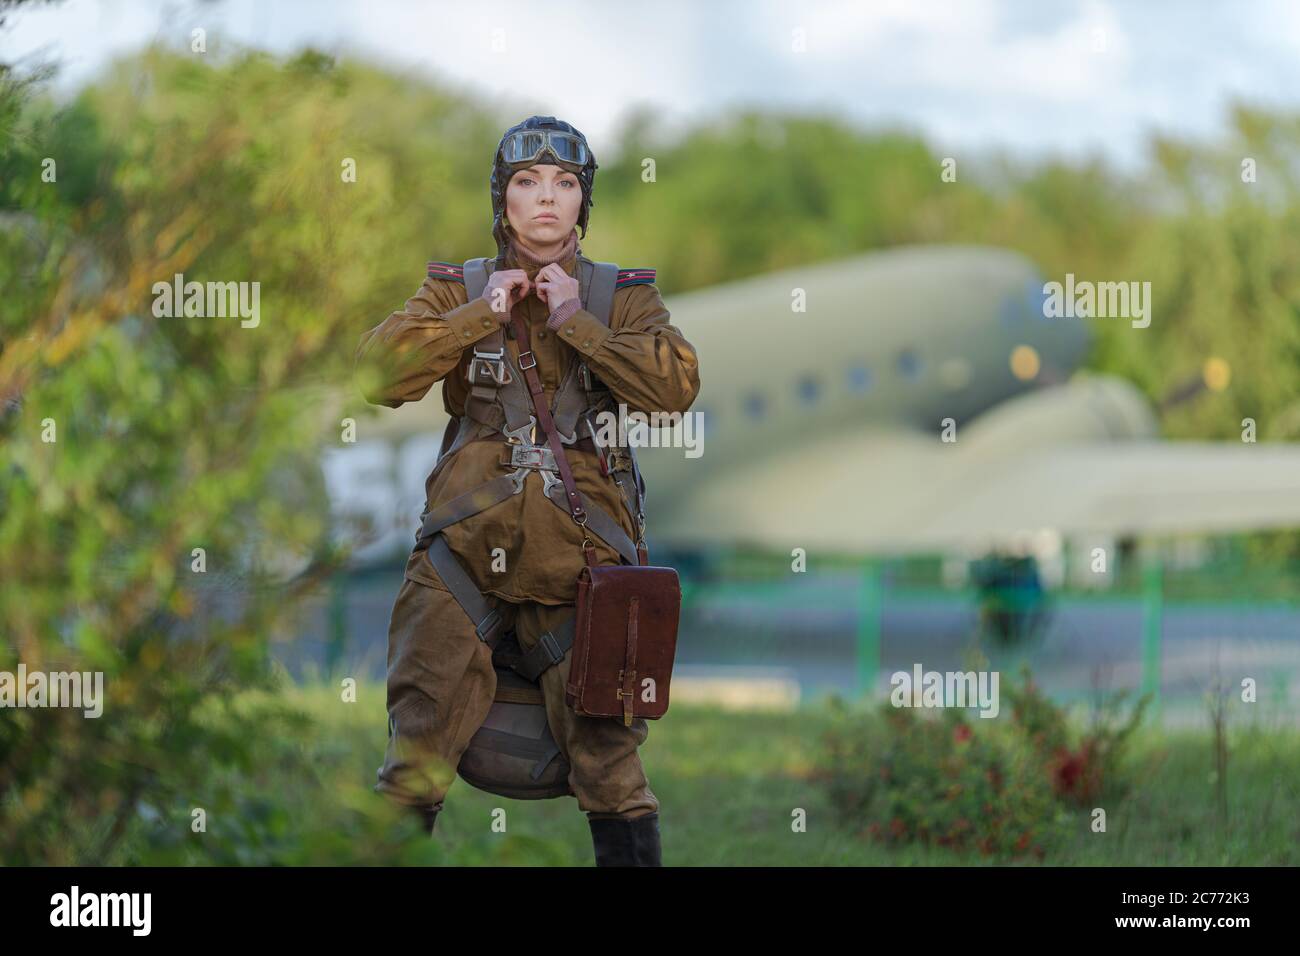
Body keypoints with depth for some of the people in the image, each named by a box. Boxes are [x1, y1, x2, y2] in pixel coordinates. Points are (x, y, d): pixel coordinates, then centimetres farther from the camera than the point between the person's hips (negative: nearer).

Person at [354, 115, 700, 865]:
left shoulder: (623, 296, 13)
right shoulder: (459, 290, 14)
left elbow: (676, 386, -5)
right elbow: (379, 372, -1)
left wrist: (577, 323, -8)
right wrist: (482, 315, -6)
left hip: (580, 557, 0)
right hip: (464, 549, 1)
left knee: (610, 766, -5)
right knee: (417, 757, -4)